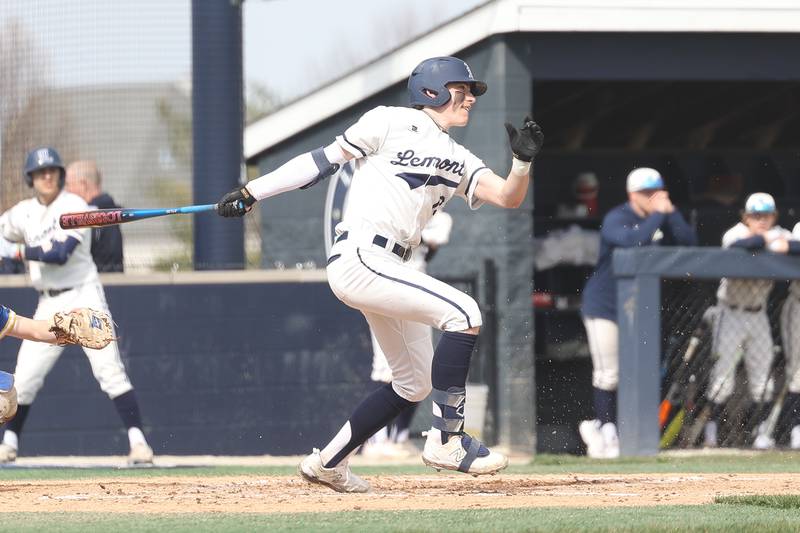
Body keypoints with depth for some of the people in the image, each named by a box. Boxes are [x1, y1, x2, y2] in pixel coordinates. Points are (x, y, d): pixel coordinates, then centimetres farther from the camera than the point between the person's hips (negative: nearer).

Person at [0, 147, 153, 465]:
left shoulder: (73, 206, -9)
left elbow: (61, 254, -20)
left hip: (84, 296, -5)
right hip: (49, 304, 5)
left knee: (109, 370, -14)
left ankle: (138, 442, -17)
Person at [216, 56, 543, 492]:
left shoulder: (458, 162, 18)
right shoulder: (391, 122, 0)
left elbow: (508, 197, 9)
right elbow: (324, 160, 2)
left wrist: (523, 161, -12)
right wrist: (253, 191, 0)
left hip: (388, 269, 9)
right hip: (359, 257, -9)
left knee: (414, 383, 12)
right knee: (463, 313, -21)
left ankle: (329, 462, 22)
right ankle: (446, 441, -18)